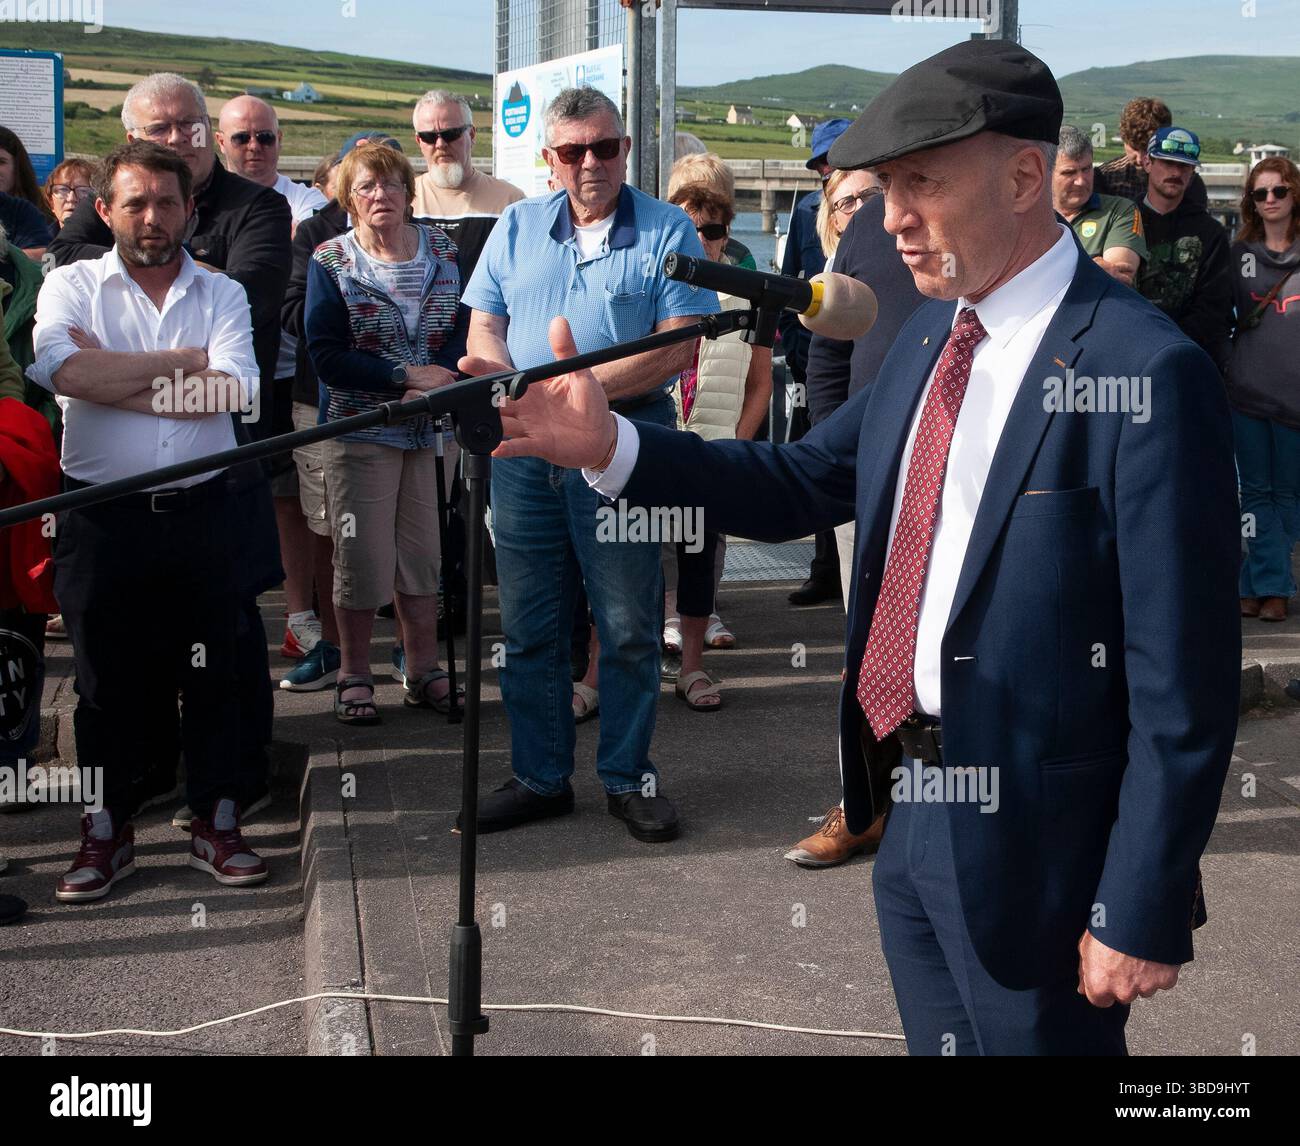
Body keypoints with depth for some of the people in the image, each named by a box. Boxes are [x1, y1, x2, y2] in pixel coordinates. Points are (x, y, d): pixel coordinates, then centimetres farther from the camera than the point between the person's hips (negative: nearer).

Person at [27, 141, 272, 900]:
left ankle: (217, 823, 21)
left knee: (213, 671, 8)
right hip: (103, 517, -1)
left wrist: (113, 377, -11)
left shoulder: (223, 294, 7)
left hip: (203, 514, 1)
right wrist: (181, 361, -10)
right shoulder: (72, 286, 4)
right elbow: (63, 370, -18)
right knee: (109, 678, 8)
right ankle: (108, 834, 21)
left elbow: (233, 390, -11)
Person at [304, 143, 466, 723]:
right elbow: (327, 357, -9)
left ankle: (424, 671, 20)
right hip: (360, 431, -3)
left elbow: (466, 329, 3)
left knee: (423, 555, 7)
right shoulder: (329, 261, -2)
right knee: (361, 556, 0)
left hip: (432, 429, 3)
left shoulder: (443, 251, 8)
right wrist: (407, 376, -16)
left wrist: (435, 385, -15)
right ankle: (354, 676, 15)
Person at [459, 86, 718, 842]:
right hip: (525, 449, 4)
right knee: (529, 624, 9)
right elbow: (484, 332, 10)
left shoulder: (667, 231, 1)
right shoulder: (517, 228, 13)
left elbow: (678, 347, -8)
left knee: (629, 628, 4)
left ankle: (628, 776, 19)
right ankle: (540, 777, 21)